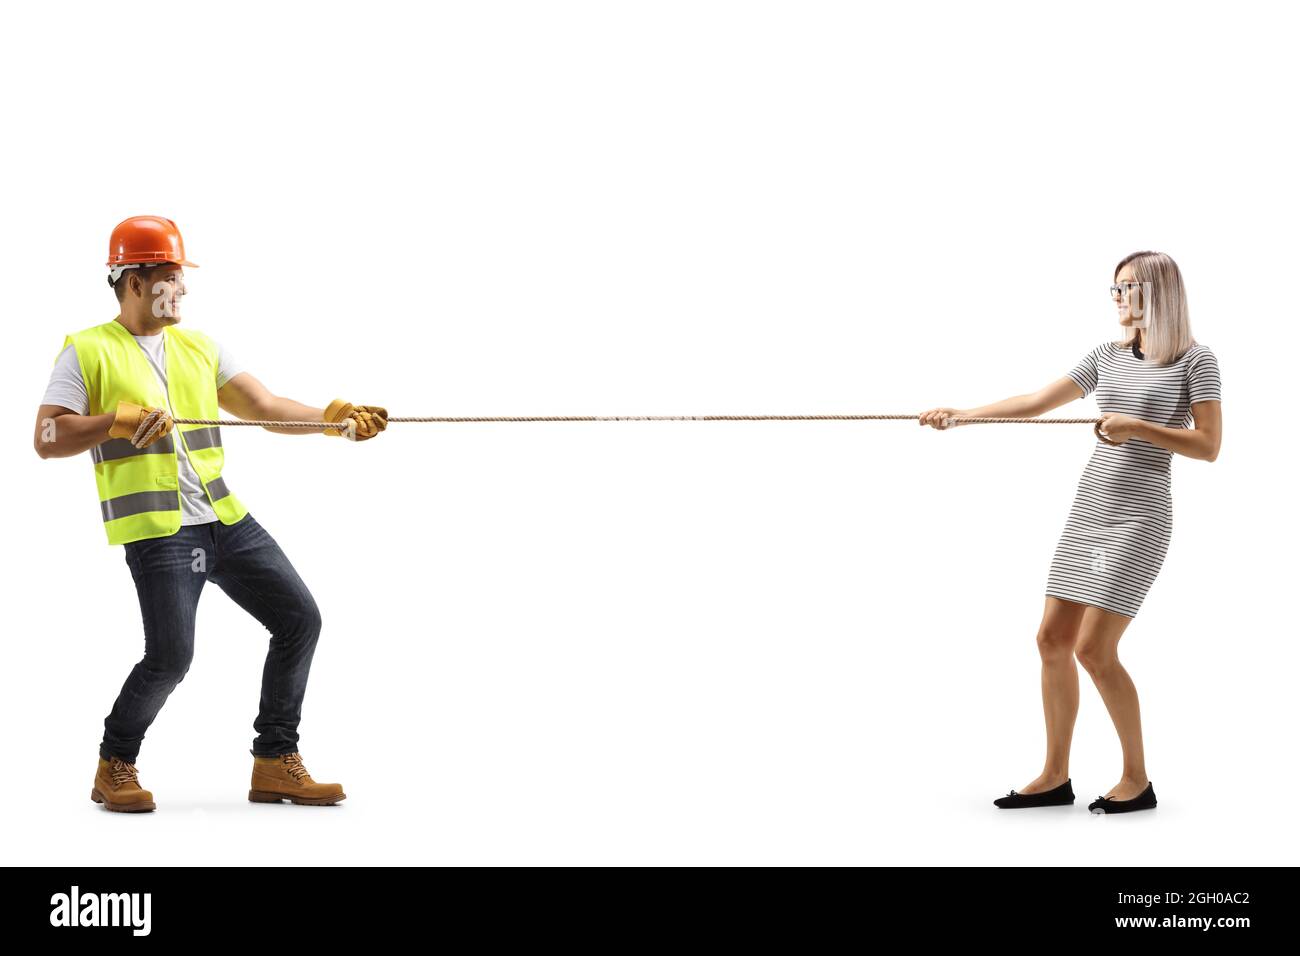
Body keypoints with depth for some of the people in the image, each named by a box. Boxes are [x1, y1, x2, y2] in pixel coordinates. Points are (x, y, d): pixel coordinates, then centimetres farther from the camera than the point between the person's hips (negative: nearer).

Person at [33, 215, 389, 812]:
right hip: (155, 530, -6)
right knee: (170, 655, -15)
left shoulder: (199, 347, 16)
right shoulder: (88, 351, 1)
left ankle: (275, 763, 11)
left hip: (226, 519, 6)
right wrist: (117, 421, -19)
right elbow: (47, 439, -6)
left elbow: (265, 407, 9)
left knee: (299, 617, 0)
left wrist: (331, 418, -6)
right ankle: (114, 767, 10)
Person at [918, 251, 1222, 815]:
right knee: (1053, 640, 4)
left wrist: (1137, 427, -19)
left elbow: (1209, 446, -10)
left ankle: (1137, 779, 4)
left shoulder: (1195, 361, -5)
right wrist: (961, 414, 5)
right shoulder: (1107, 357, 11)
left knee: (1093, 648, -11)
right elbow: (1035, 402, 12)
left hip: (1138, 517, -6)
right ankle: (1056, 776, 14)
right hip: (1088, 511, 6)